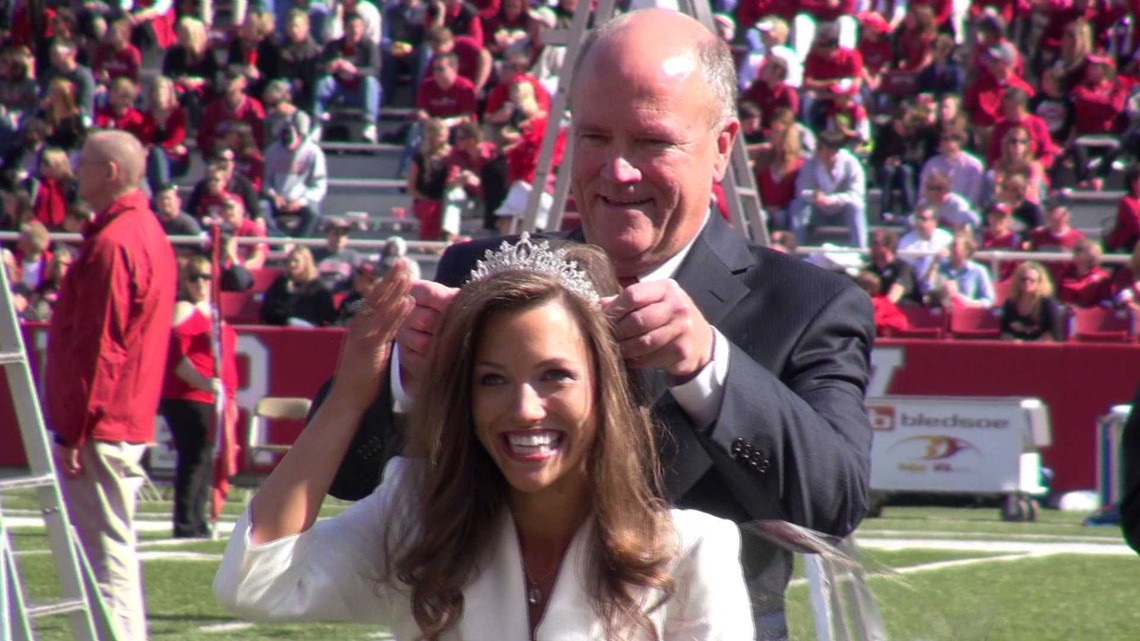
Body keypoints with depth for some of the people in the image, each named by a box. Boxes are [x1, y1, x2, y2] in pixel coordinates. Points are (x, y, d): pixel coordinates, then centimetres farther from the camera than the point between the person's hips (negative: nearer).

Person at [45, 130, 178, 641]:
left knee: (105, 555, -9)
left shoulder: (113, 243, -17)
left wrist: (72, 430, -18)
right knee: (114, 551, 14)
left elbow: (98, 346, -21)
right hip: (132, 421, 10)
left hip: (101, 426, -10)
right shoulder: (150, 233, 15)